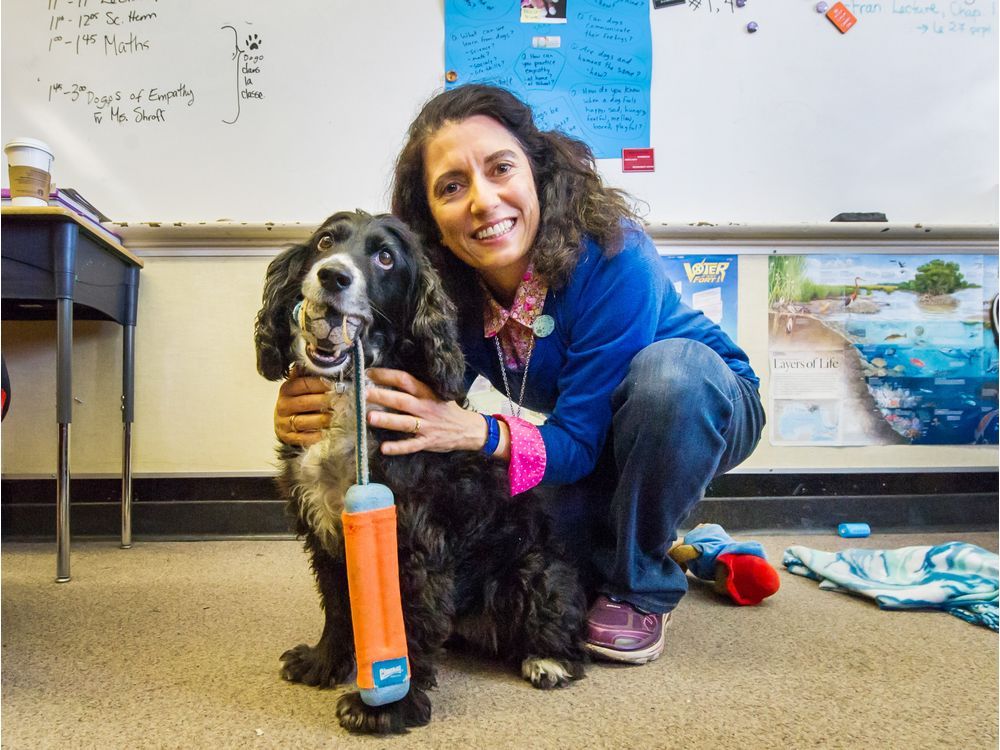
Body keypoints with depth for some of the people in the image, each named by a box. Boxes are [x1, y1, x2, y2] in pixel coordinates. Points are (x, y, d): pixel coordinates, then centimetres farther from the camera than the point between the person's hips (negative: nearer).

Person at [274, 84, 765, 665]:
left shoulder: (613, 255, -35)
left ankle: (642, 588, -14)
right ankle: (604, 563, 15)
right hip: (584, 436, 4)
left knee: (667, 367, -38)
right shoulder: (446, 288, -19)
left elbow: (581, 439, -32)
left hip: (702, 403, -3)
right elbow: (410, 412, -18)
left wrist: (476, 432, -51)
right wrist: (310, 417, -38)